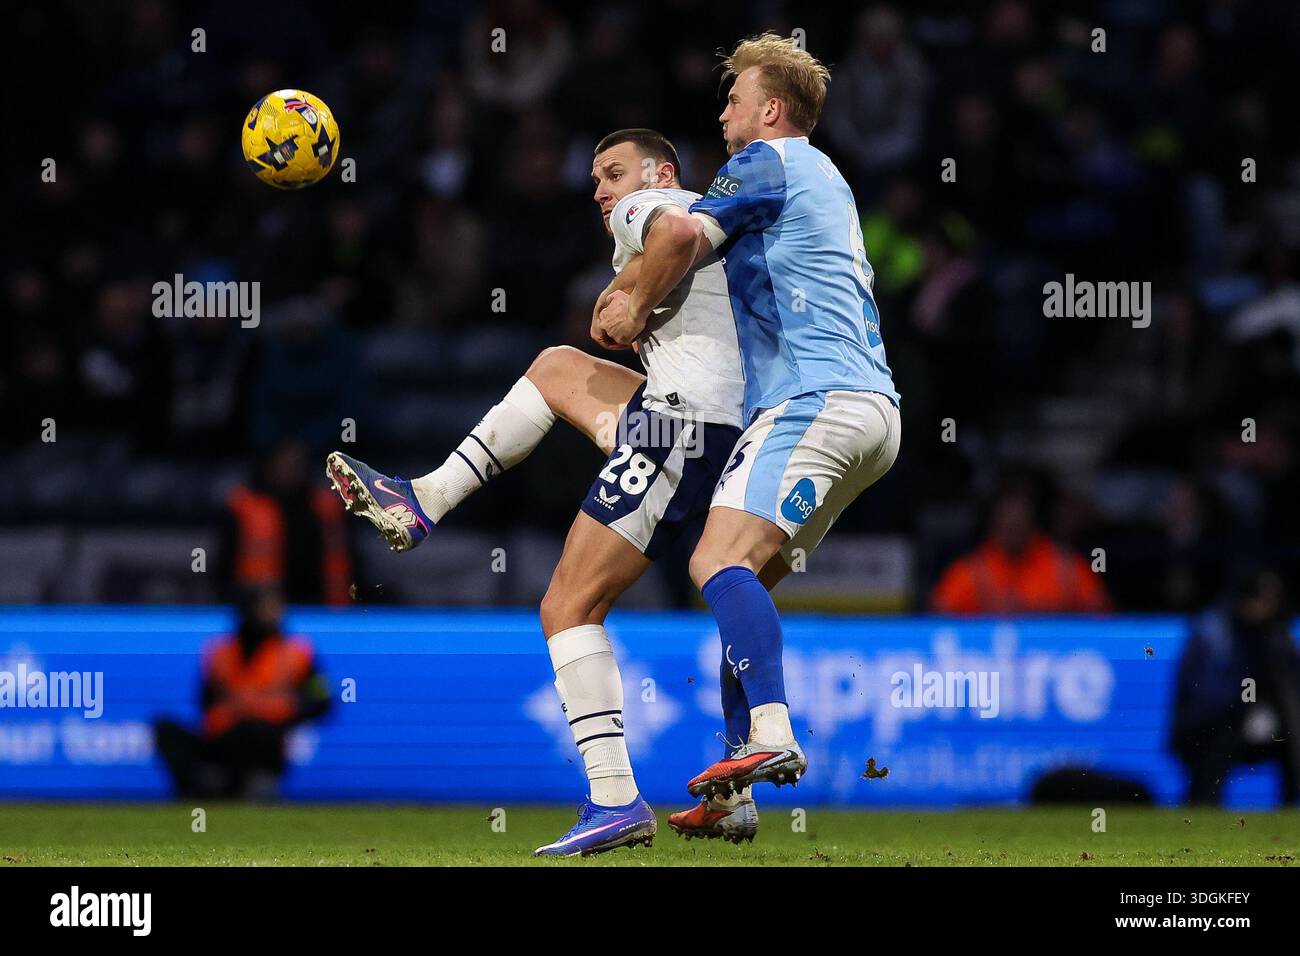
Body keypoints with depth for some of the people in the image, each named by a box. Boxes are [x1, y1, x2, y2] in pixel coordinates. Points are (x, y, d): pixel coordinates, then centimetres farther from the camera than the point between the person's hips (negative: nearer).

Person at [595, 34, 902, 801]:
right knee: (747, 582, 10)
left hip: (815, 397, -10)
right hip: (874, 406, 10)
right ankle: (736, 790, 4)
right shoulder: (826, 179, 29)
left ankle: (773, 736, -38)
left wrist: (638, 308, 1)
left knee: (720, 564, -21)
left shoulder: (768, 162, 0)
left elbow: (687, 233, -15)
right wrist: (638, 291, 30)